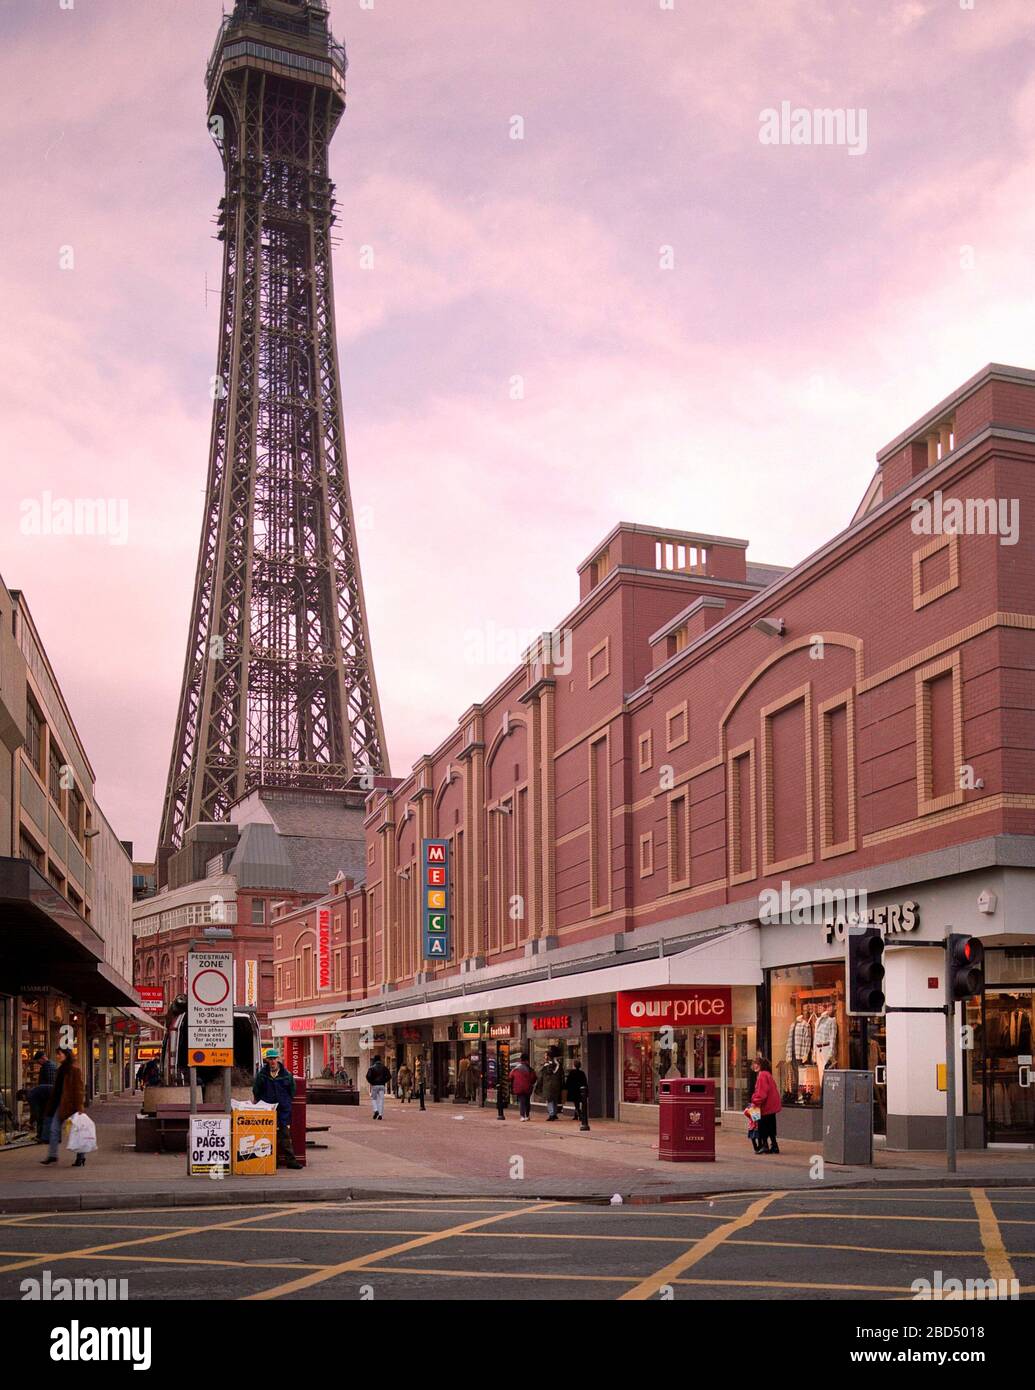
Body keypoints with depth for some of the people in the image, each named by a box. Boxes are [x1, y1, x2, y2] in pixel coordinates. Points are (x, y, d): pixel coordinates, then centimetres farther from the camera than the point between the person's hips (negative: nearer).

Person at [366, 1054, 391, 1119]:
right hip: (382, 1085, 2)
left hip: (374, 1085, -2)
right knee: (381, 1100, 4)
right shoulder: (384, 1067, 7)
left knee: (373, 1099, 10)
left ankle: (375, 1110, -12)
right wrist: (384, 1081, 9)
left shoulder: (372, 1068, -2)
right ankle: (380, 1114, -1)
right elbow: (389, 1076, 2)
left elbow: (368, 1076, -15)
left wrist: (370, 1082, -1)